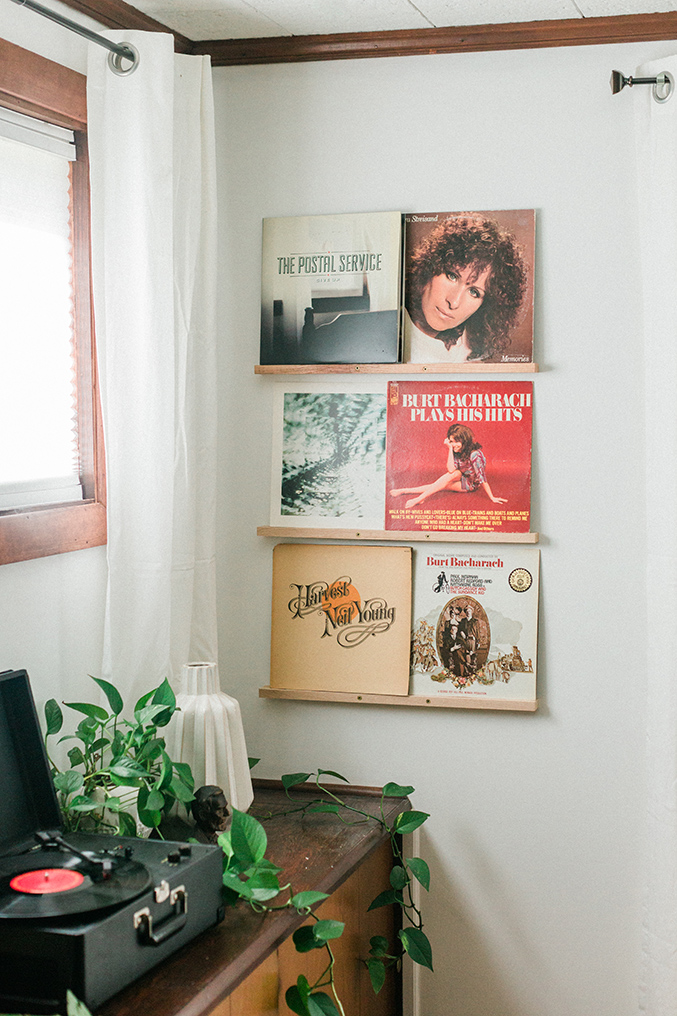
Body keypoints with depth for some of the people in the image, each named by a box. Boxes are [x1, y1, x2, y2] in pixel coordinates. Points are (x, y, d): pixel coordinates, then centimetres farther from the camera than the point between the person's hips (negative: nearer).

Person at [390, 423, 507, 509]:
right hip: (461, 480, 7)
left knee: (452, 476, -30)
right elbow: (451, 469, -22)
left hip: (472, 484, -7)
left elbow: (482, 479, -27)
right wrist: (450, 448, -26)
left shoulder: (474, 454, -29)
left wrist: (492, 498, -25)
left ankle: (419, 498, -35)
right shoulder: (457, 450, -9)